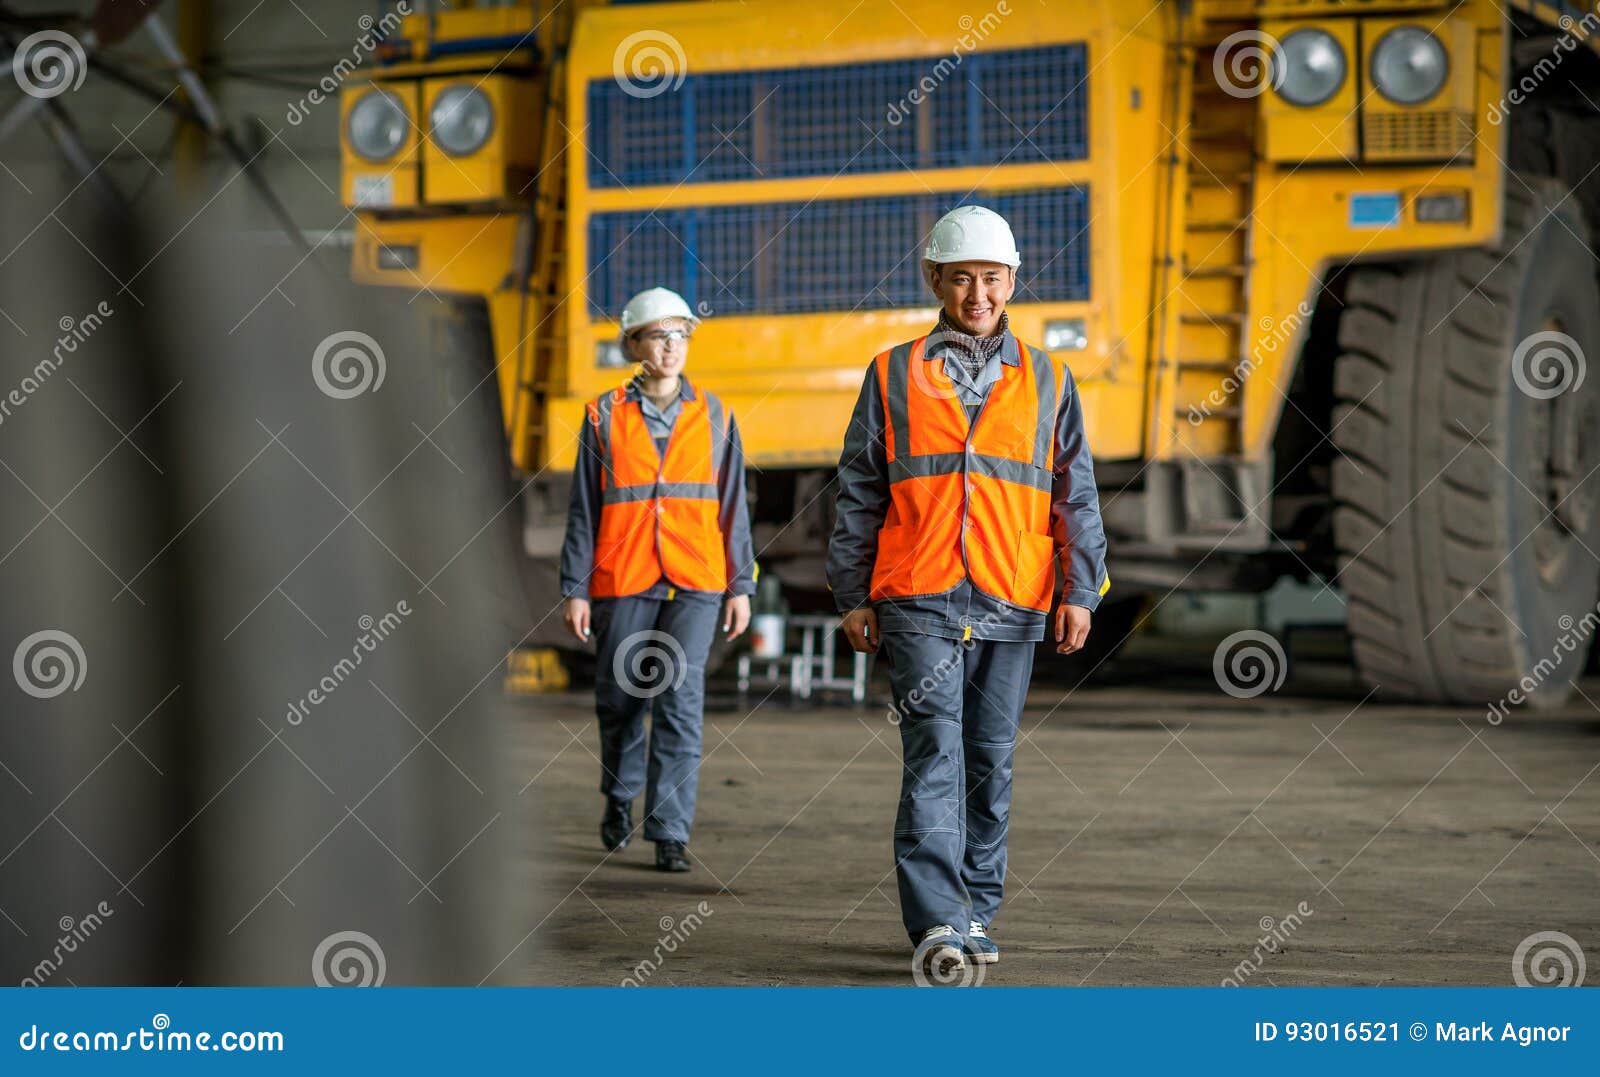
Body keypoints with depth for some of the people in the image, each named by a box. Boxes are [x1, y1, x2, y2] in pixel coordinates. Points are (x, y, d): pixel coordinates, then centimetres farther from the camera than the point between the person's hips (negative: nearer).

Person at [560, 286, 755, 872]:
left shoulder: (713, 417, 7)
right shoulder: (605, 416, 4)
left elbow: (733, 506, 10)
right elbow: (583, 509, 5)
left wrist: (740, 586, 5)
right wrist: (575, 588, 0)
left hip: (694, 582, 0)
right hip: (622, 580, 0)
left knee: (681, 699, -12)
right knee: (620, 698, 9)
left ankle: (670, 833, -9)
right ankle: (620, 797, 36)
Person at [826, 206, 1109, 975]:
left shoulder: (1047, 382, 11)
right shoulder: (893, 376, 8)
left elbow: (1076, 494, 10)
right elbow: (858, 493, 9)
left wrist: (1081, 592, 1)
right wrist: (852, 595, 4)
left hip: (1010, 603, 2)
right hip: (918, 601, -2)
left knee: (990, 764, 7)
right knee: (934, 756, -11)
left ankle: (975, 912, 18)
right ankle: (936, 924, -16)